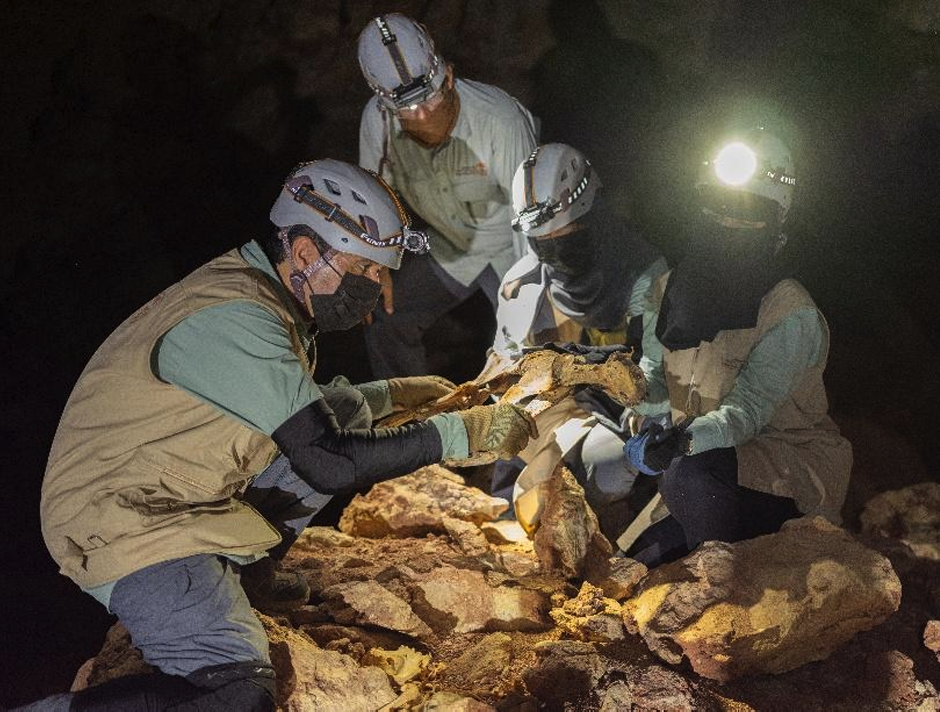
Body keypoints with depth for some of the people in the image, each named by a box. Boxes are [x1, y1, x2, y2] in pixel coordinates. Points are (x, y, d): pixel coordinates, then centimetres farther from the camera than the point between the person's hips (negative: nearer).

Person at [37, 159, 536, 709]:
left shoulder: (261, 293, 6)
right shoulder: (235, 320, -24)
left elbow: (302, 404, 25)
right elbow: (330, 462, -25)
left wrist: (392, 394, 17)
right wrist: (461, 432, -19)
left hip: (198, 492, 10)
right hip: (123, 525, -10)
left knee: (345, 413, 8)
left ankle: (246, 571, 14)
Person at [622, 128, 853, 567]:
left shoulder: (793, 317, -17)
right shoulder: (672, 289, 4)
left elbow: (748, 410, -24)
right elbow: (652, 371, 7)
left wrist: (685, 440, -38)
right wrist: (649, 424, -13)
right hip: (711, 459, 6)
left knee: (686, 478, -33)